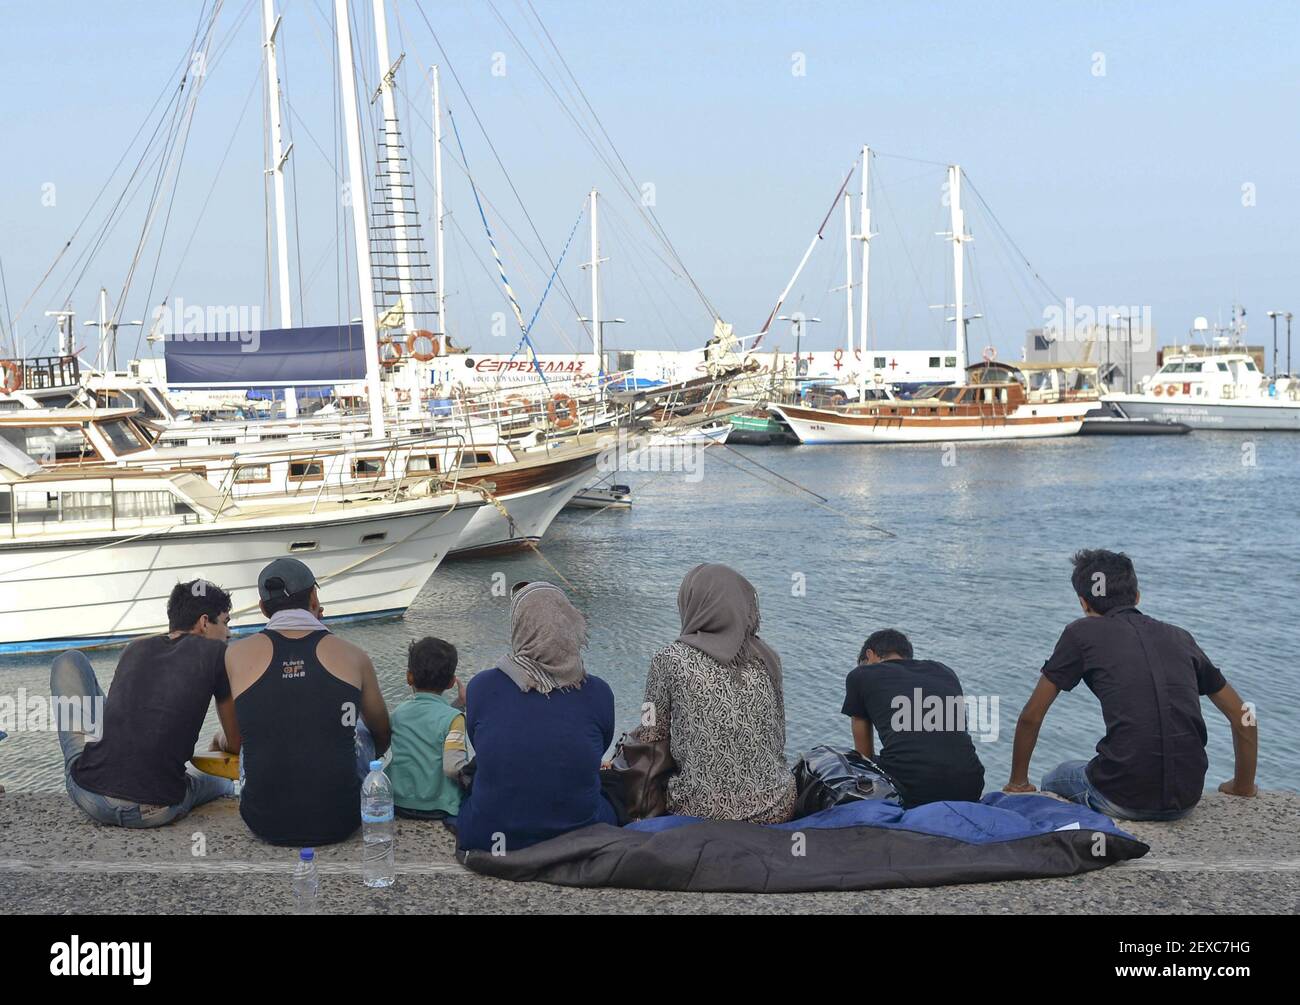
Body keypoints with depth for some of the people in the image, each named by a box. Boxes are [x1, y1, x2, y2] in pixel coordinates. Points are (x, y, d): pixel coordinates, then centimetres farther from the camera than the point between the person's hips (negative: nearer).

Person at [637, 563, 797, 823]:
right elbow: (779, 739, 11)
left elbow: (651, 735, 1)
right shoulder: (766, 657, 5)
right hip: (777, 809, 4)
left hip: (706, 811, -4)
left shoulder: (670, 659, -6)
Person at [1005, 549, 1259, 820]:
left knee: (1053, 781, 29)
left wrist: (1018, 782, 24)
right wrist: (1243, 787, 34)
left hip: (1124, 800, -4)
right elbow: (1243, 717, 20)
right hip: (1186, 801, 4)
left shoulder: (1082, 633, 4)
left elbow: (1031, 717, 8)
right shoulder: (1179, 638, 15)